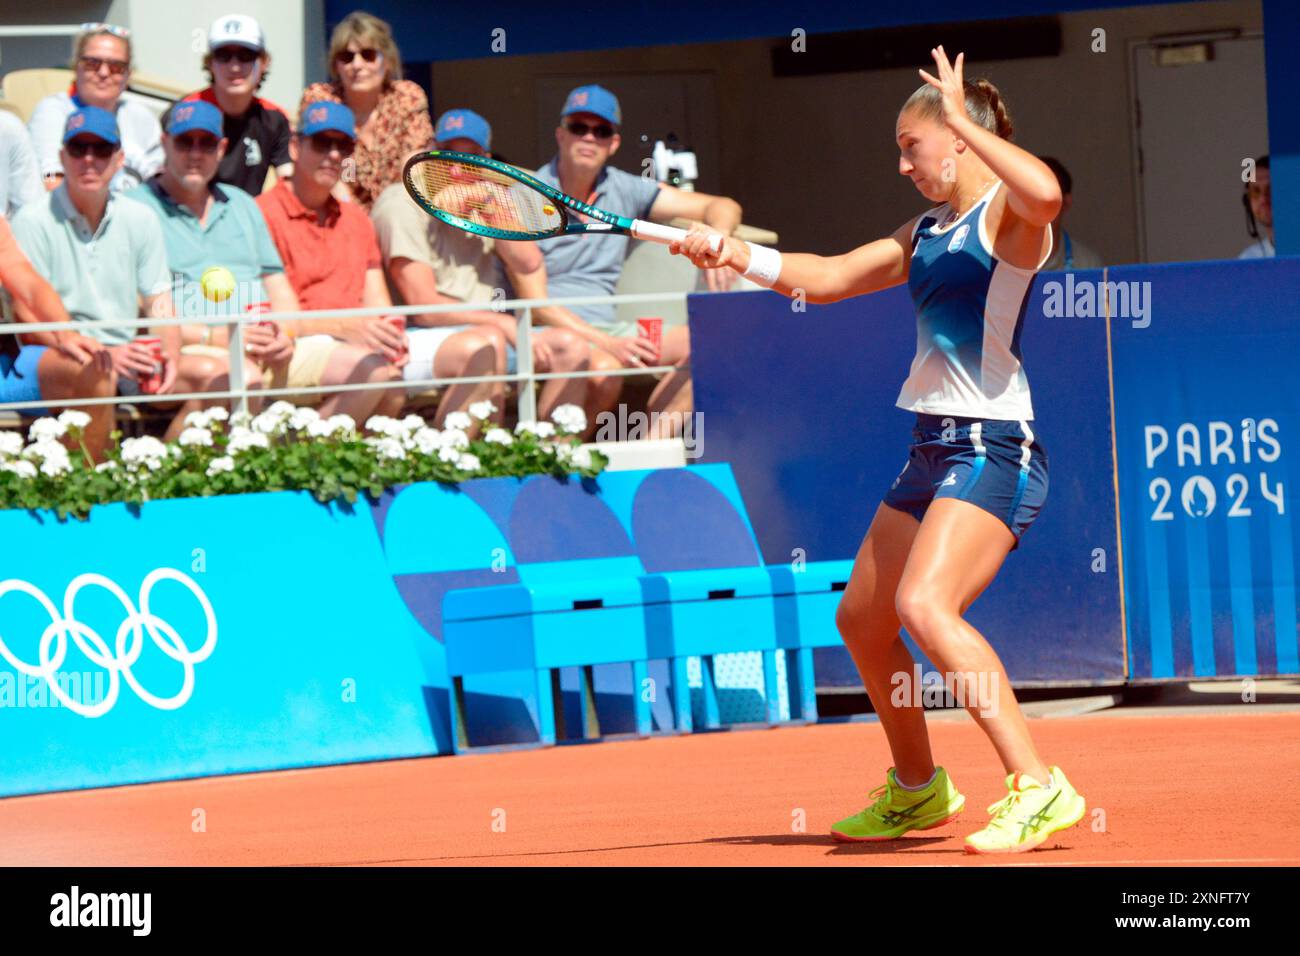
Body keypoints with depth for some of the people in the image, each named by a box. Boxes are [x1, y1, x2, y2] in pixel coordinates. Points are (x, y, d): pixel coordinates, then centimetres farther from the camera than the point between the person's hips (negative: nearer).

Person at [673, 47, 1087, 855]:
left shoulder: (1009, 213, -8)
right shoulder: (926, 233, 18)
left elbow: (1045, 194, -32)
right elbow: (828, 277, 24)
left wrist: (965, 121, -22)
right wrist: (734, 254, 11)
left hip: (993, 449, -10)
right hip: (932, 451, 10)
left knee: (926, 607, -28)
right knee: (862, 620, 17)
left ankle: (1039, 789, -27)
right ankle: (919, 789, 36)